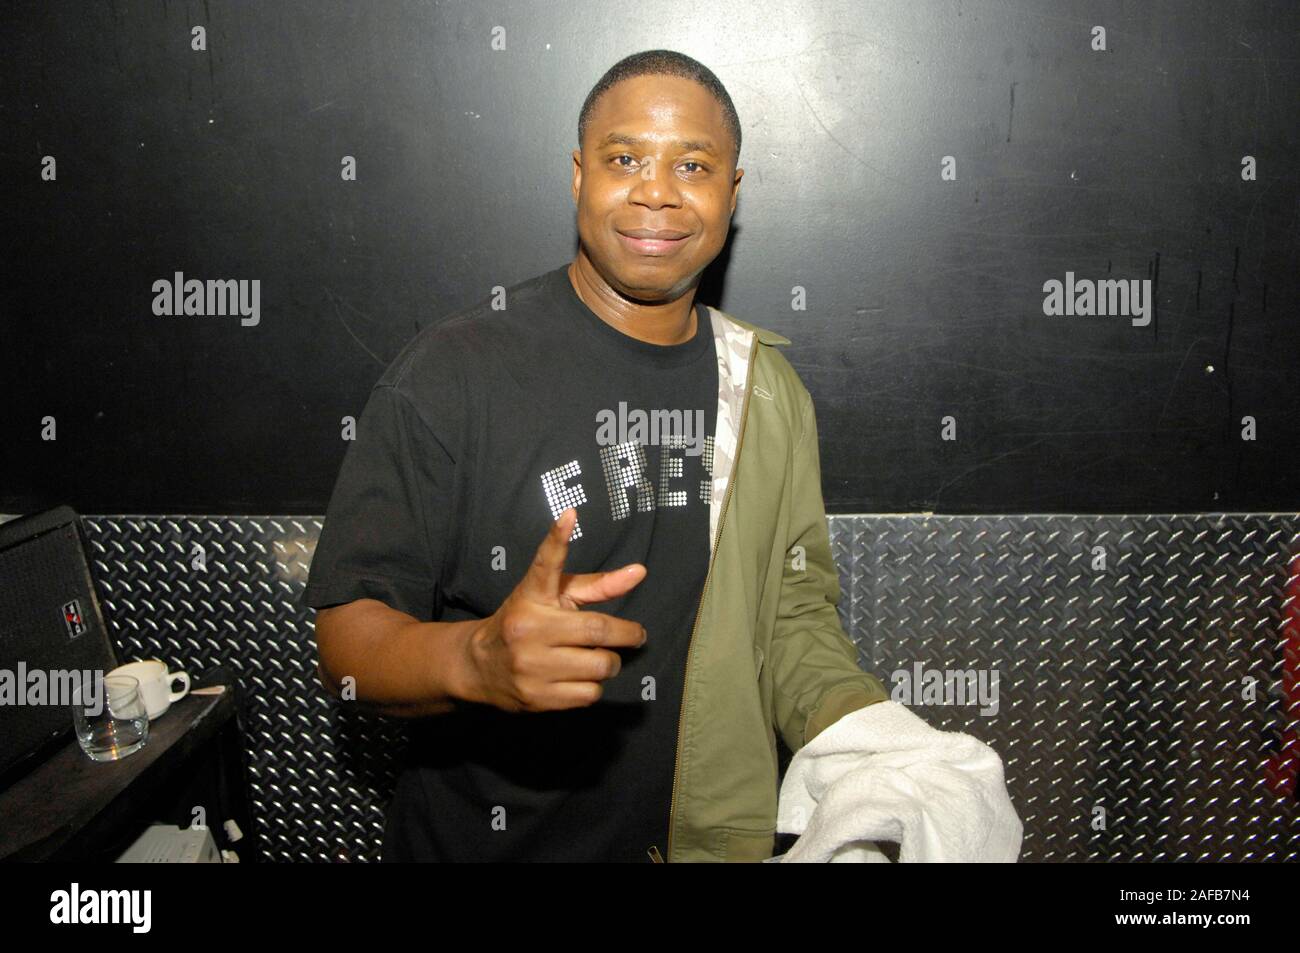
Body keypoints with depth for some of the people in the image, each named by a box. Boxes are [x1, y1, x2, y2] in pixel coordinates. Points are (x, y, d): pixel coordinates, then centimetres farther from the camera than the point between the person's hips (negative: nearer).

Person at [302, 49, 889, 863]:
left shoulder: (770, 393, 1)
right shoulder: (451, 373, -16)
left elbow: (796, 607, 3)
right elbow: (348, 635, -17)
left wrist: (865, 734, -15)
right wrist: (474, 659, -38)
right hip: (481, 839, -4)